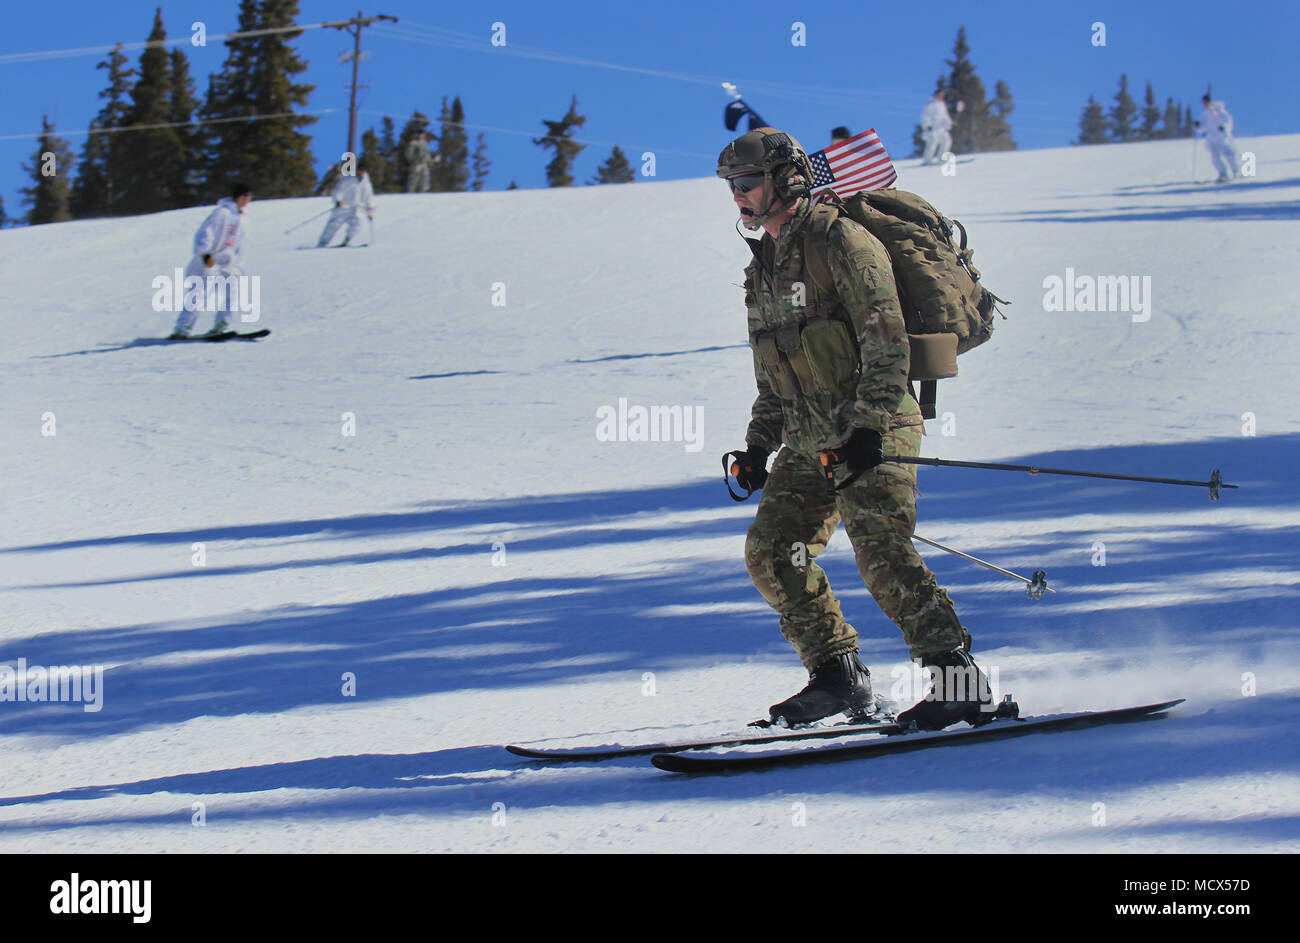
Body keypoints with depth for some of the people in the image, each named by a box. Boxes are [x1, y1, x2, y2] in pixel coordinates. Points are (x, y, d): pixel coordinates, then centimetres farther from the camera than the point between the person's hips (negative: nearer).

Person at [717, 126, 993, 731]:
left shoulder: (841, 242, -9)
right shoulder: (764, 267, 18)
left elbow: (887, 341, -17)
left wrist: (868, 427, -24)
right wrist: (760, 443, 18)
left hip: (873, 430, -9)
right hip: (810, 441, 9)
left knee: (880, 550, -21)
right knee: (771, 552, 2)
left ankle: (959, 681, -20)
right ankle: (838, 678, 10)